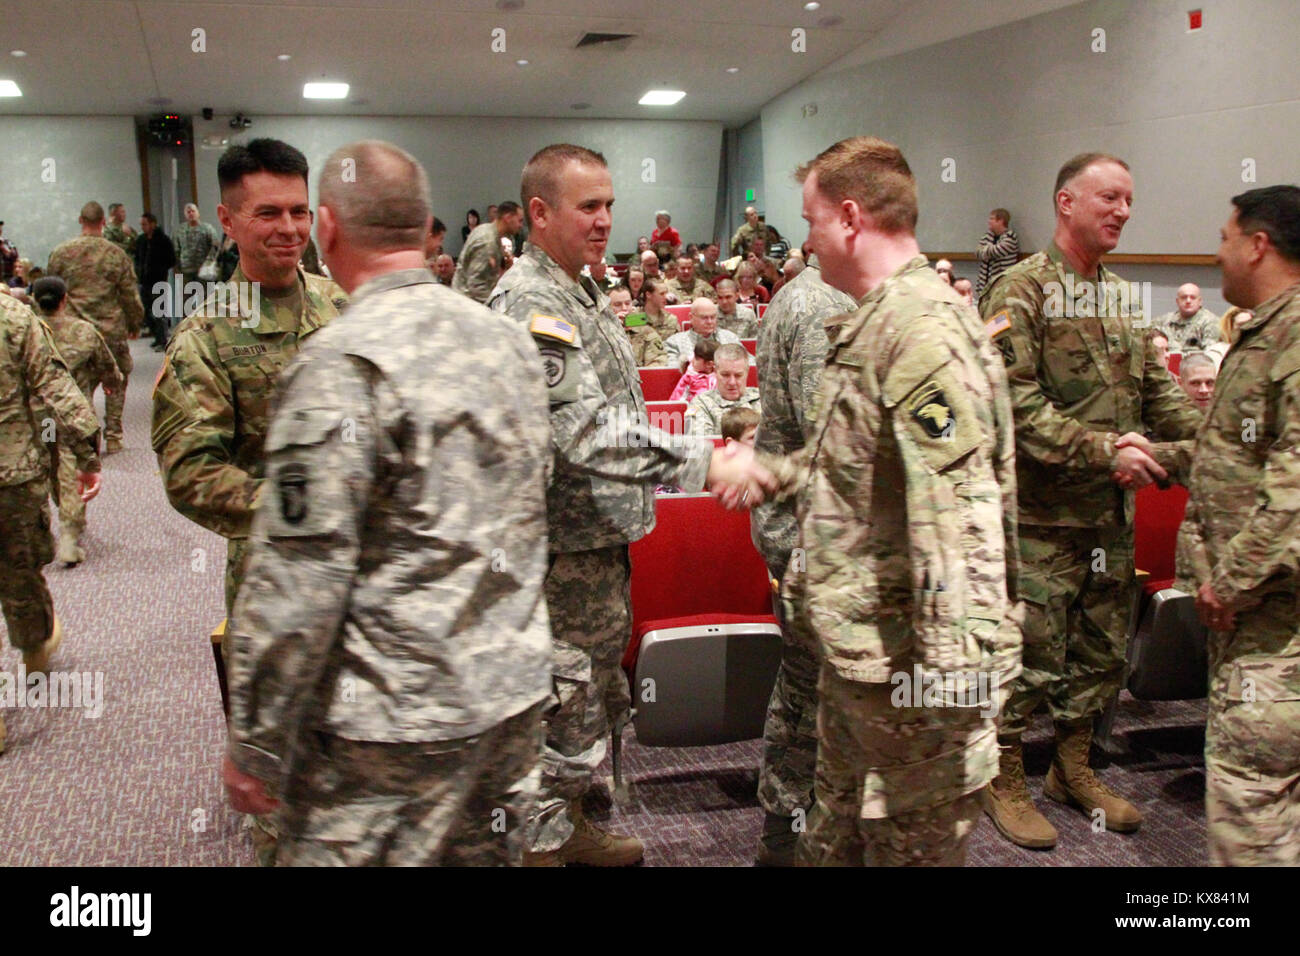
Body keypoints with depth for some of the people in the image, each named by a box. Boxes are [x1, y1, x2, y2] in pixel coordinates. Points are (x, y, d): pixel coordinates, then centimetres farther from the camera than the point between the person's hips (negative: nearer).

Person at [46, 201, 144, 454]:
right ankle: (113, 436, 13)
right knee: (115, 384, 13)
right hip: (112, 330, -1)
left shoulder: (60, 252, 0)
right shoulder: (116, 254, -4)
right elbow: (130, 296, -1)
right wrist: (135, 324, 13)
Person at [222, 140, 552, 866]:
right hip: (516, 696, 7)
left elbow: (299, 580, -19)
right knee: (489, 854, 21)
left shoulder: (342, 367, -18)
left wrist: (257, 748, -10)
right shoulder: (511, 339, 5)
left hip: (395, 725, -7)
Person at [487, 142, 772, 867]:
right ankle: (537, 846, 18)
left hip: (603, 537, 11)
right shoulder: (530, 302, -20)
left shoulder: (582, 291, 13)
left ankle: (566, 826, 40)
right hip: (564, 549, -10)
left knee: (598, 698, 22)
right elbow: (586, 434, -30)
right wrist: (706, 463, -33)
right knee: (565, 721, 0)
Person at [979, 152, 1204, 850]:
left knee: (1102, 648, 17)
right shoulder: (1019, 290, -11)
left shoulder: (1121, 295, 12)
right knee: (1029, 652, 1)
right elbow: (1015, 403, -20)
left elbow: (1156, 389, 16)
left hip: (1112, 510, 8)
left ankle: (1073, 768, 35)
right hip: (1040, 512, -7)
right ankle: (1006, 782, 19)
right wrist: (1102, 448, -25)